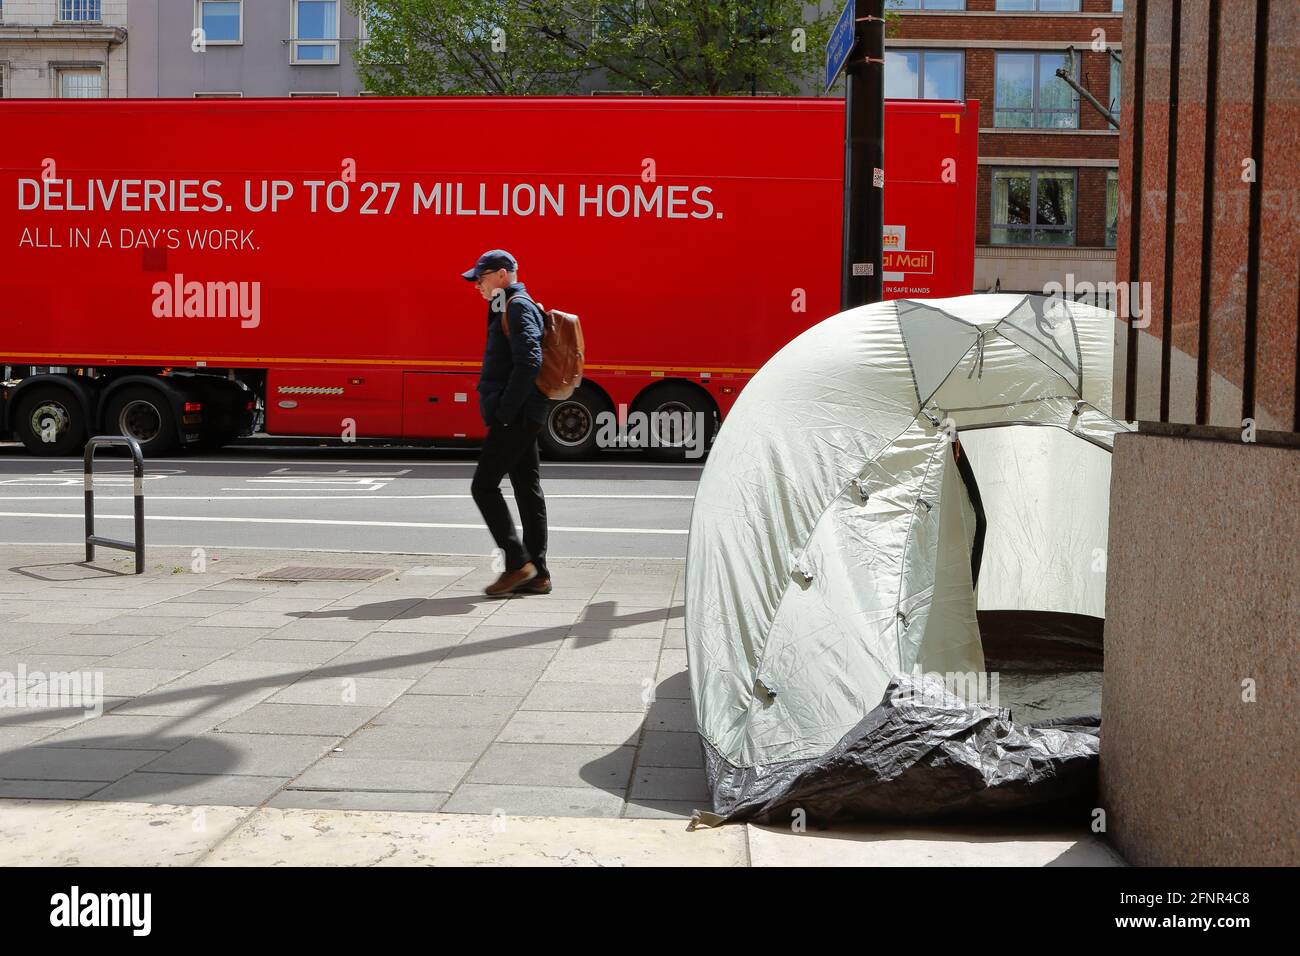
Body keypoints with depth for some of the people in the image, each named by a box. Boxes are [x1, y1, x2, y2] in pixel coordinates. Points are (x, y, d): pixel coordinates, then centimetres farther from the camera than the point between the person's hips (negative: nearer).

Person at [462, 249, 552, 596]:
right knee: (528, 489, 9)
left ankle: (518, 563, -7)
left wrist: (505, 411, -21)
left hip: (517, 416, -10)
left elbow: (529, 362, -23)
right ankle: (537, 574, 11)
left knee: (484, 485, -8)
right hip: (522, 415, 10)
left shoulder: (518, 307, -11)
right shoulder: (509, 308, 21)